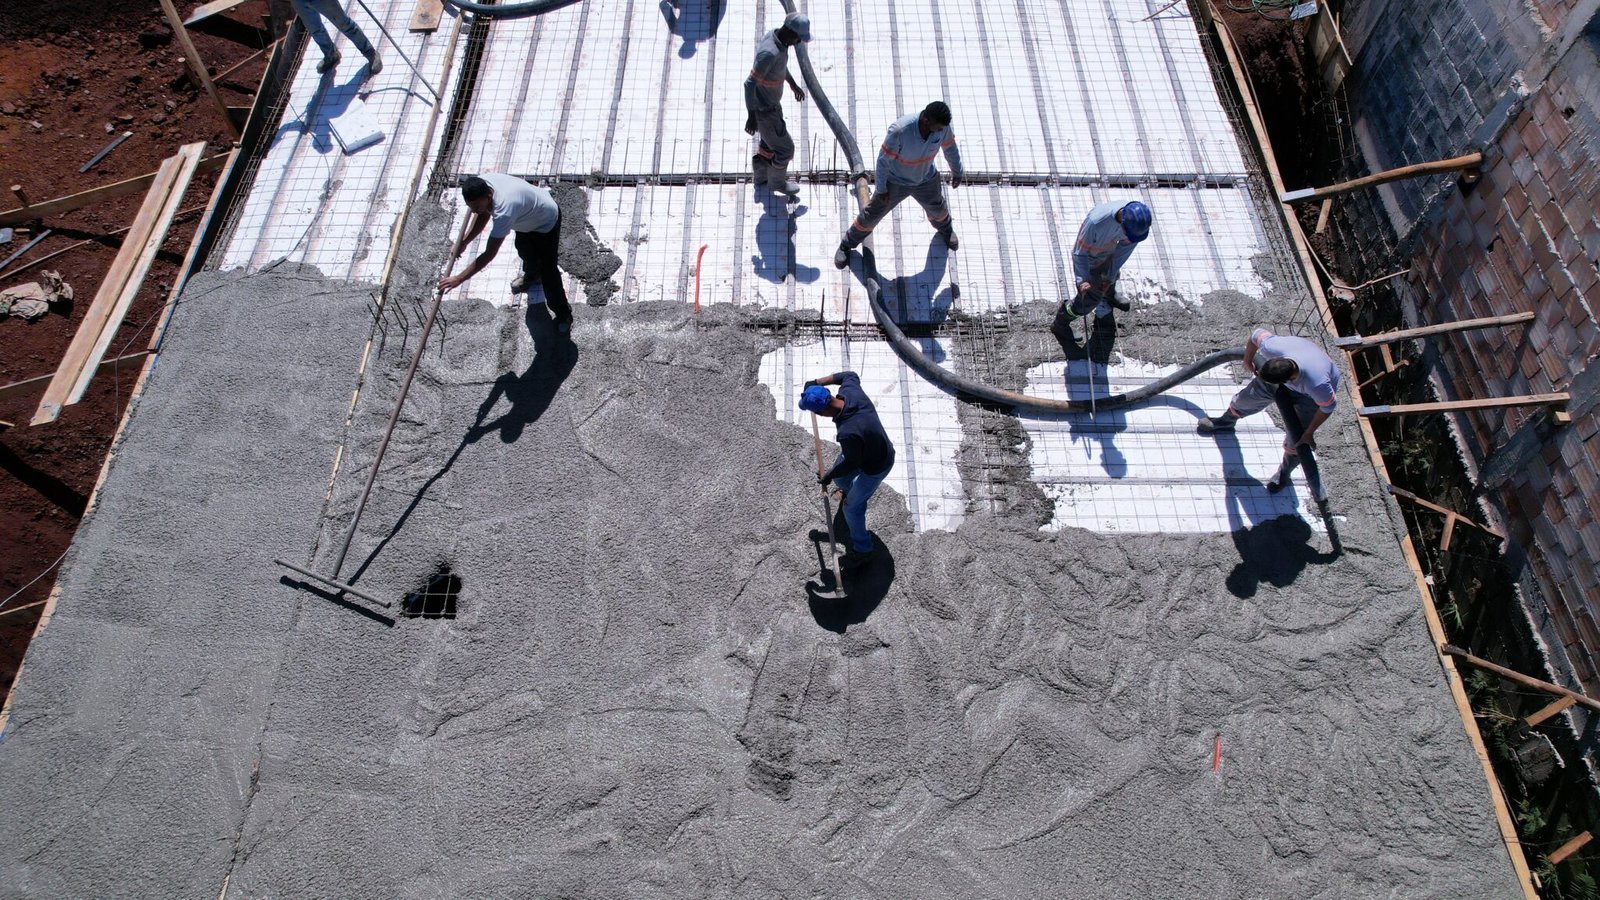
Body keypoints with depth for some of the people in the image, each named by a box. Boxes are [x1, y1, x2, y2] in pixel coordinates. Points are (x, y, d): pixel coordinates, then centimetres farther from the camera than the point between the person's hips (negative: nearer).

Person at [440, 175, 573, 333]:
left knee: (547, 269, -1)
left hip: (546, 220, -8)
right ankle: (531, 275, 64)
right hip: (528, 214, 8)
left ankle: (563, 313, 19)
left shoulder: (505, 209, -47)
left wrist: (459, 278, -39)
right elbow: (483, 215, -4)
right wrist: (463, 243, -13)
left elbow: (489, 254, -42)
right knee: (524, 249, 31)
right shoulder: (481, 185, -25)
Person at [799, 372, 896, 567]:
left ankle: (862, 548, 33)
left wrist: (829, 476, -9)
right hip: (872, 447, 8)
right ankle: (850, 491, 67)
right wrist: (818, 382, -4)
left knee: (852, 508, 9)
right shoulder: (850, 390, -26)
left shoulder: (848, 433, -45)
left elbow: (851, 463, -26)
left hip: (875, 466, -8)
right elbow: (850, 375, 0)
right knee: (840, 477, 31)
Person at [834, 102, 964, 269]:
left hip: (926, 180, 4)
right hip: (895, 182, -4)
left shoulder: (942, 126, -24)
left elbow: (950, 147, -2)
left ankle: (945, 229, 63)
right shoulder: (900, 130, -39)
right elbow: (884, 159, -26)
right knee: (872, 215, 8)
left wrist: (957, 172, 12)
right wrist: (881, 189, -17)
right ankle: (846, 245, 30)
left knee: (937, 208, 28)